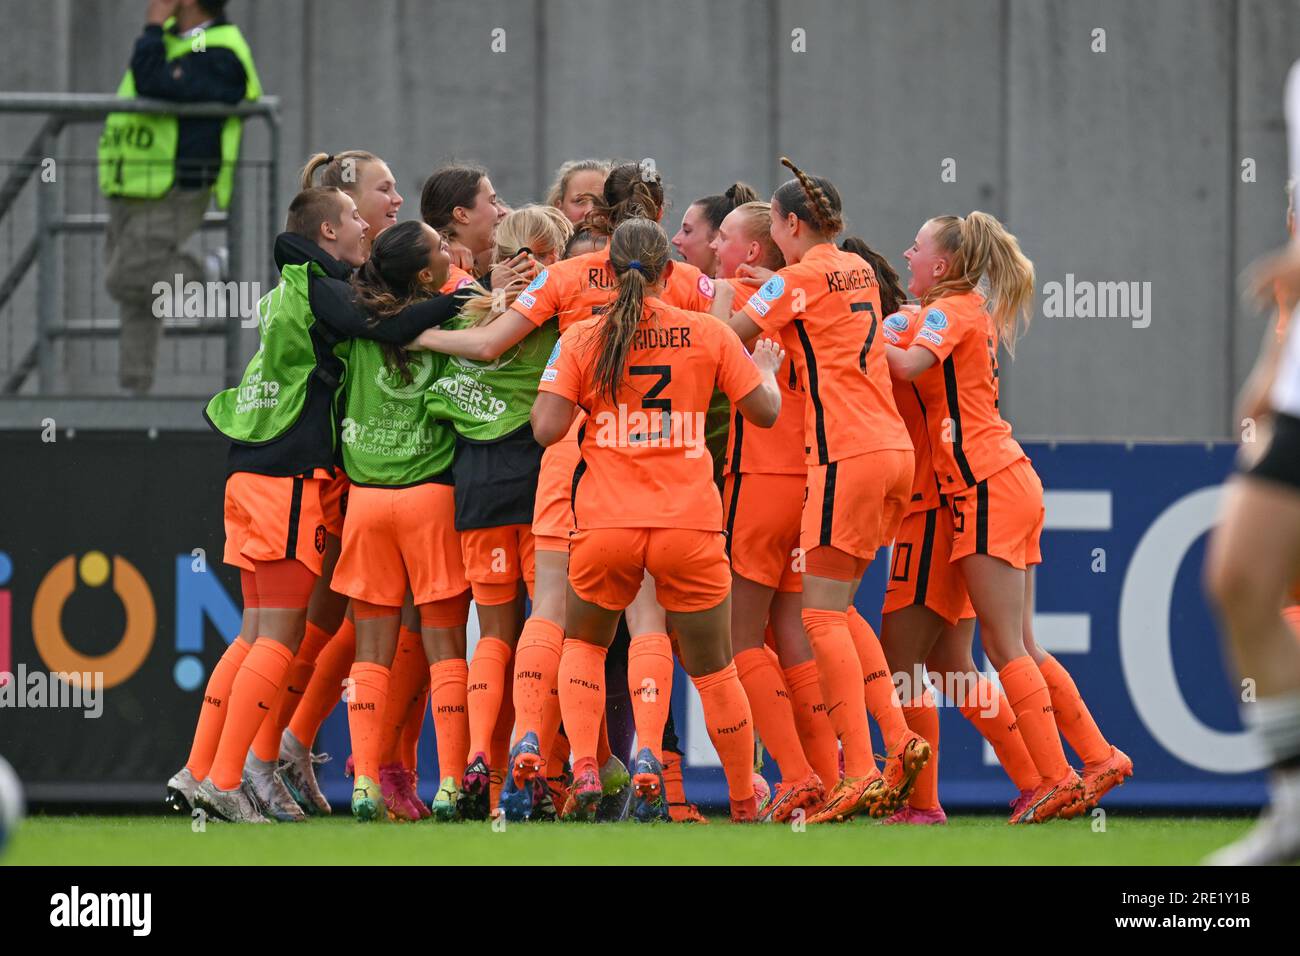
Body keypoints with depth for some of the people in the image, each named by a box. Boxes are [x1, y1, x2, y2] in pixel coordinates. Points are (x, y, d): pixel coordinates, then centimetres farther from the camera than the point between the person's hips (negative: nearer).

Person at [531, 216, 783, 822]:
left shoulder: (581, 339, 0)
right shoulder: (708, 335, 0)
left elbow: (547, 428, -7)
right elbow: (765, 411, 5)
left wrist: (546, 392, 15)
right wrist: (766, 370, 26)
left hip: (605, 527, 0)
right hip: (689, 524, 0)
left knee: (582, 645, 23)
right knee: (712, 668, 14)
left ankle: (583, 768, 1)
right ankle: (745, 806, 15)